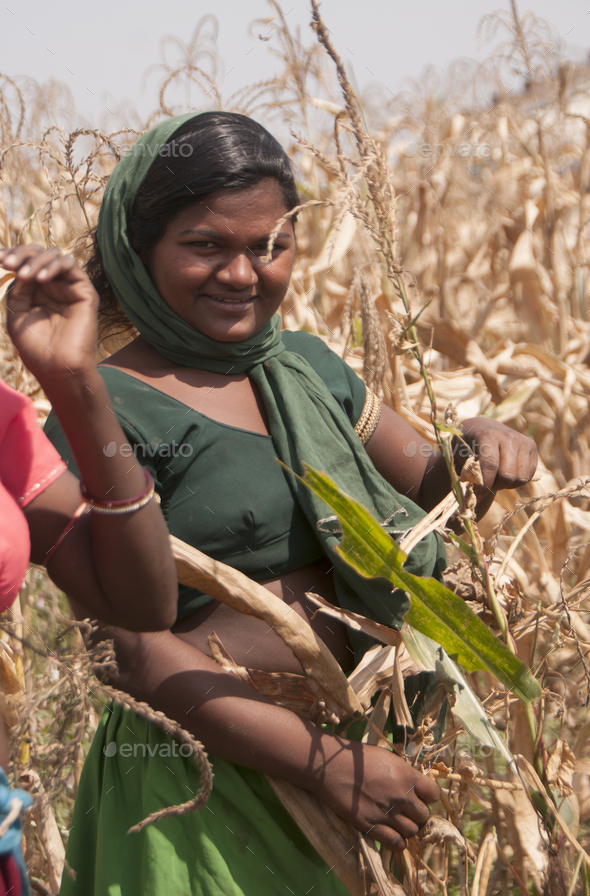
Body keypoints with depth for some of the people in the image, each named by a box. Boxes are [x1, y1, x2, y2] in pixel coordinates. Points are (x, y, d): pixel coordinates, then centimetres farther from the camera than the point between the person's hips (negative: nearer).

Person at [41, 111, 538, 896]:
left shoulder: (306, 368, 8)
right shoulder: (104, 413, -13)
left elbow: (427, 491, 17)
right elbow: (143, 656, -18)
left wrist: (477, 450, -6)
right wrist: (332, 764, -22)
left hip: (343, 738, 7)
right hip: (200, 779, -6)